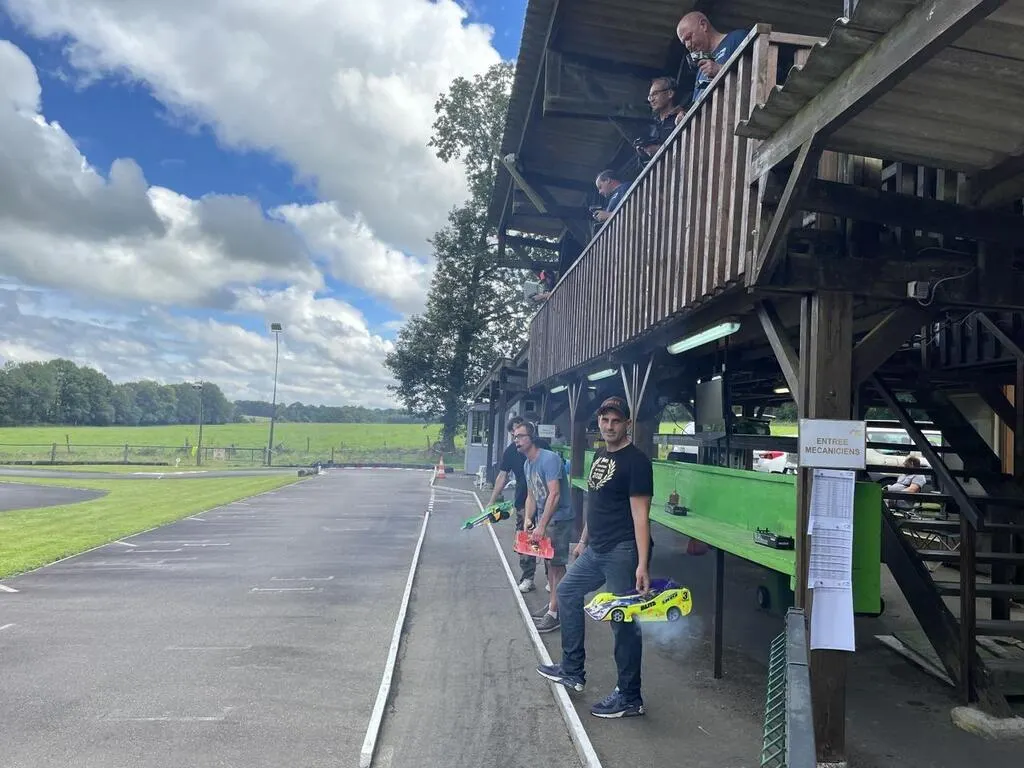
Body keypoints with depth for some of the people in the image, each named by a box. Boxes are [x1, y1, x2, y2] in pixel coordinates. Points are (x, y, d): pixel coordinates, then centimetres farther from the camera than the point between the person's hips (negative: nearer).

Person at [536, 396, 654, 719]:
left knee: (623, 623, -1)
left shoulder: (636, 461, -14)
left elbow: (640, 514, -19)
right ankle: (572, 670, 32)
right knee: (568, 591, 19)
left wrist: (642, 565, -24)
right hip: (596, 549, 10)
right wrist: (583, 540, 23)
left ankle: (630, 699, 13)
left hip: (622, 552, -9)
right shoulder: (600, 455, 12)